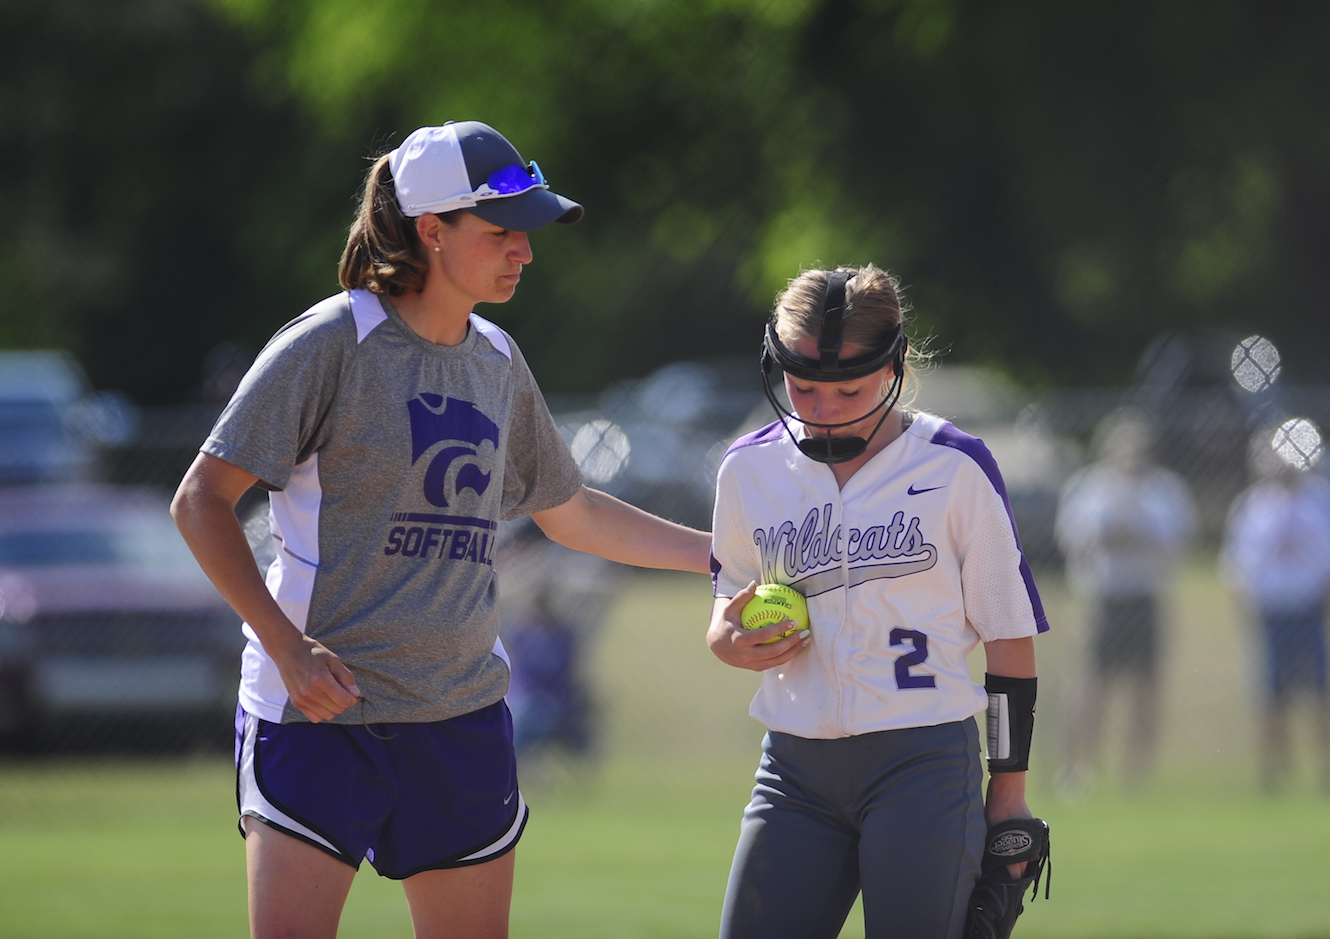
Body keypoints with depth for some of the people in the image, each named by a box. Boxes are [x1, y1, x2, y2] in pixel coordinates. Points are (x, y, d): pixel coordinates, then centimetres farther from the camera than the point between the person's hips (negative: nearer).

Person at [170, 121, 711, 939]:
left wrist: (721, 555, 22)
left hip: (464, 714, 6)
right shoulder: (332, 344, -9)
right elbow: (201, 502, -10)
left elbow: (569, 512, 26)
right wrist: (287, 647, -18)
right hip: (321, 712, -6)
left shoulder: (498, 362, 11)